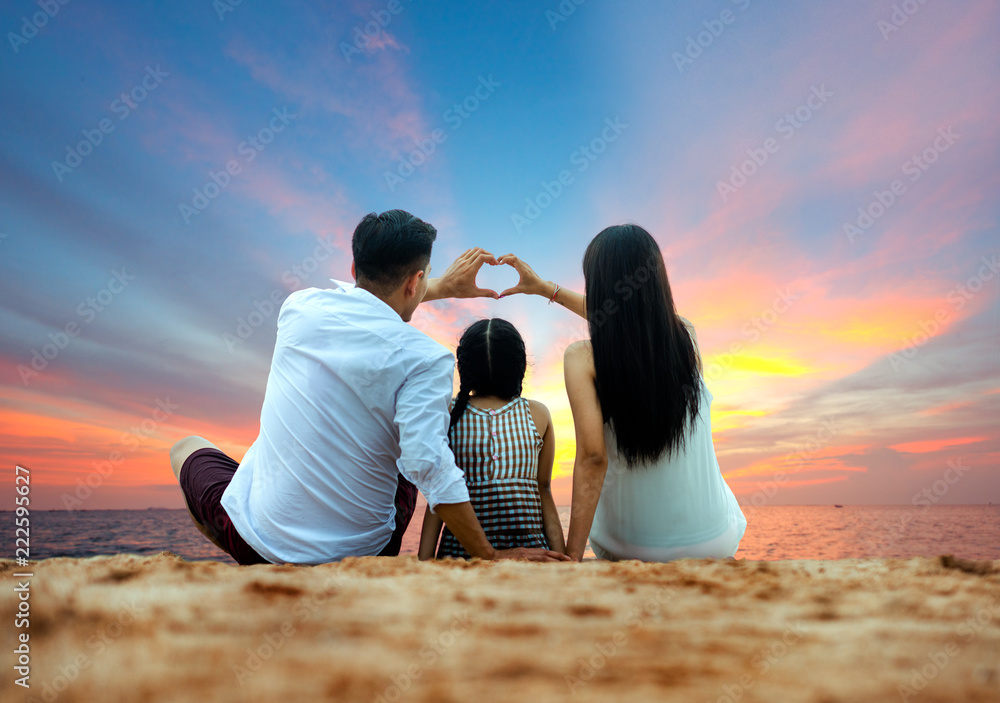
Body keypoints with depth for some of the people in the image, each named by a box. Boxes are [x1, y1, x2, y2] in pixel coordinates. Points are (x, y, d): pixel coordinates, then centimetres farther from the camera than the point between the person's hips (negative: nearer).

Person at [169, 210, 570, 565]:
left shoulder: (300, 306, -5)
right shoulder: (424, 359, -18)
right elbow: (428, 465, -27)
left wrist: (444, 287, 24)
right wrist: (490, 557, -18)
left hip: (259, 536, 2)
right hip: (360, 554, -1)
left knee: (188, 448, 30)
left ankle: (253, 570, 23)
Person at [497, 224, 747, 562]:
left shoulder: (583, 359, -19)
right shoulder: (685, 335, -7)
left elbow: (593, 457, -23)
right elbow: (624, 319, 10)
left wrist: (572, 554, -17)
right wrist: (548, 289, 18)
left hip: (629, 547, -2)